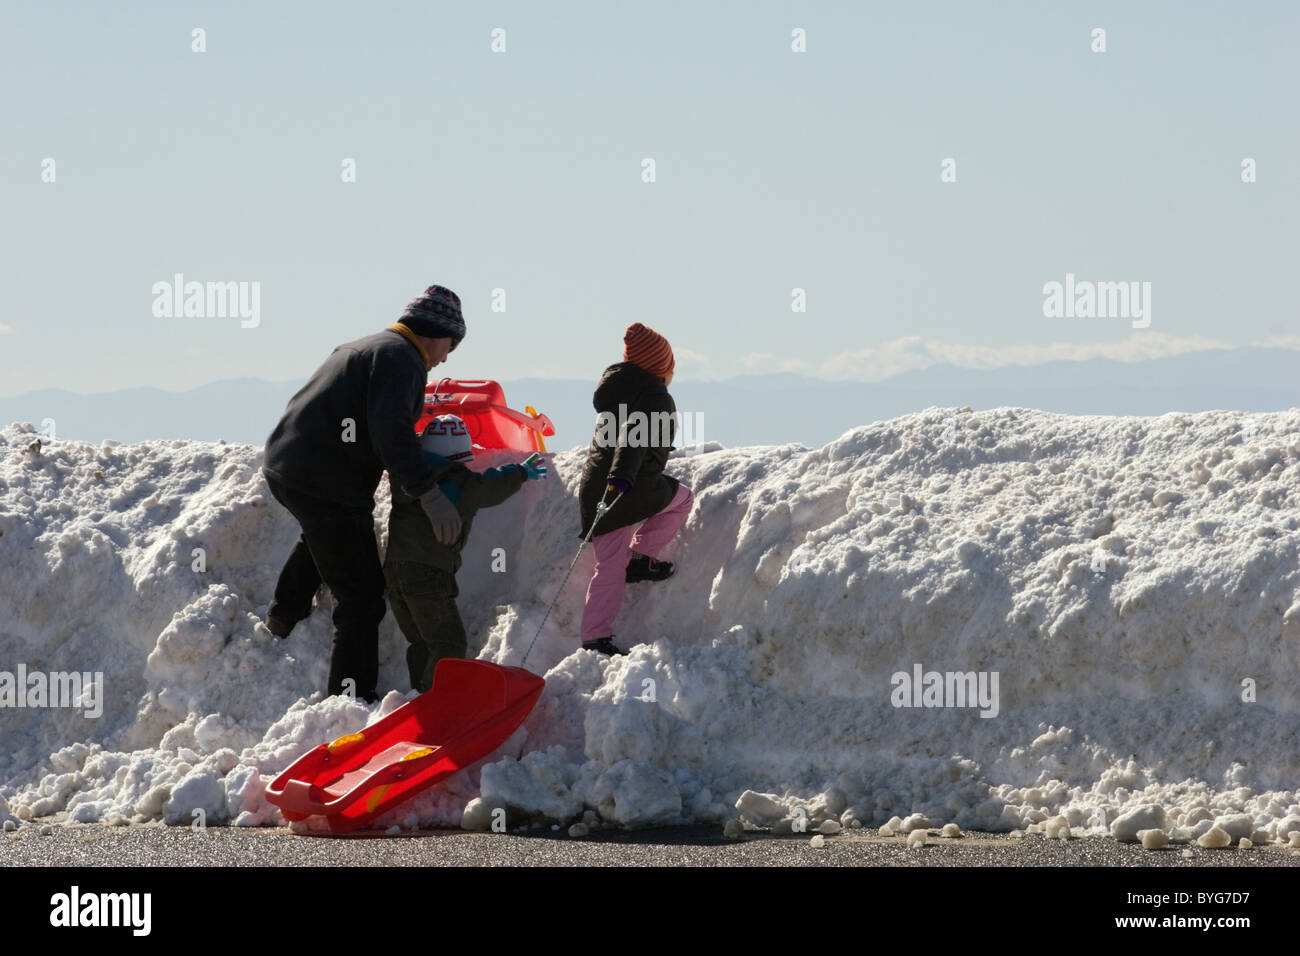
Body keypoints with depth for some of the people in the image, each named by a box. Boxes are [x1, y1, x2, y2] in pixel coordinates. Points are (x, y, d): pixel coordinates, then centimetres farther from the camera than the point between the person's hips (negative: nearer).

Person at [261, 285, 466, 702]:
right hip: (327, 485, -10)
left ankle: (284, 613, 49)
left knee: (322, 532, 43)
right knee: (361, 597, -2)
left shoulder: (363, 347, 20)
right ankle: (353, 697, -1)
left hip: (282, 467, 10)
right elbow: (390, 428, -25)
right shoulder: (401, 356, -12)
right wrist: (428, 493, -26)